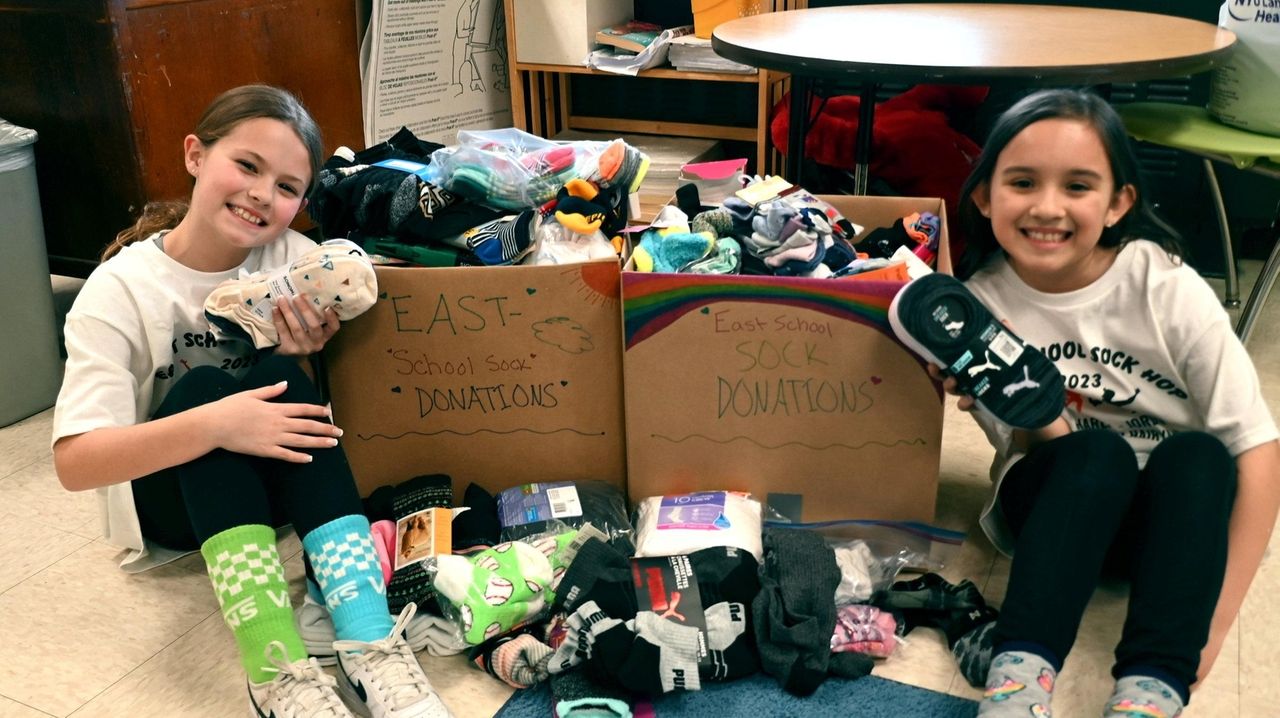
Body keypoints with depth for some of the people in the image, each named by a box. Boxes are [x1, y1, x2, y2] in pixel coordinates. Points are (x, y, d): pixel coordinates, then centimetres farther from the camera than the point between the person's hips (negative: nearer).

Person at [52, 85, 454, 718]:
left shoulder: (294, 258, -10)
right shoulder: (120, 290, -18)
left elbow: (307, 401, 0)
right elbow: (74, 462, -25)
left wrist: (305, 355, -23)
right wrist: (212, 424, -42)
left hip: (274, 484, 2)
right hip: (167, 492, -2)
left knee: (282, 374, -29)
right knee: (201, 387, -32)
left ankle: (370, 647, -39)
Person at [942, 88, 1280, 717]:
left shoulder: (1167, 288, -16)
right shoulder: (980, 305, -13)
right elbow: (1055, 452, -12)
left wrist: (1217, 612, -24)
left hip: (1183, 513, 1)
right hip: (1059, 508, 0)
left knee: (1196, 454, -32)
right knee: (1098, 452, -33)